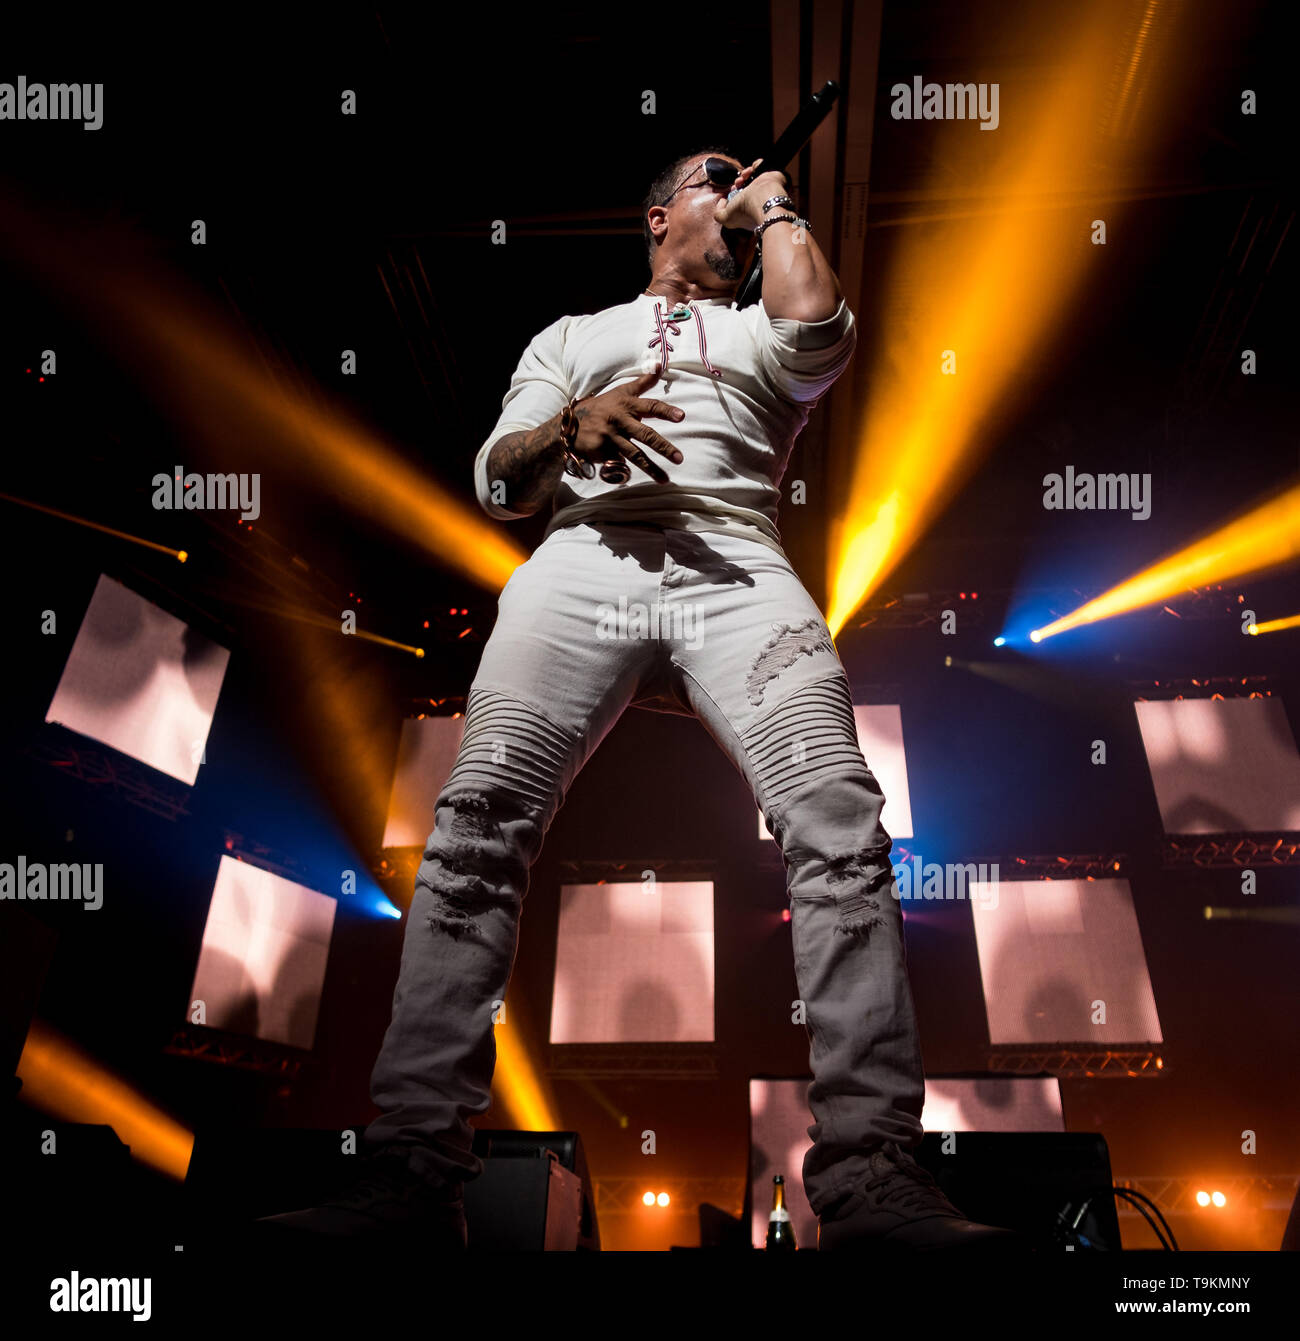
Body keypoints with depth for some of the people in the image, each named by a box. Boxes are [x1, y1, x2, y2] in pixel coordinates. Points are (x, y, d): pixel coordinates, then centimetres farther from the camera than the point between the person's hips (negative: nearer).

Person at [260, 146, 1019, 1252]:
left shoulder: (761, 334, 34)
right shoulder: (574, 334, 34)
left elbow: (821, 324, 7)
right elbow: (498, 482, 20)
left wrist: (775, 203, 27)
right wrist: (571, 426, -2)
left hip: (736, 566, 1)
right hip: (584, 559, 1)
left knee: (839, 820, -23)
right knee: (479, 818, -20)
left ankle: (871, 1174, -18)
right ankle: (412, 1171, -14)